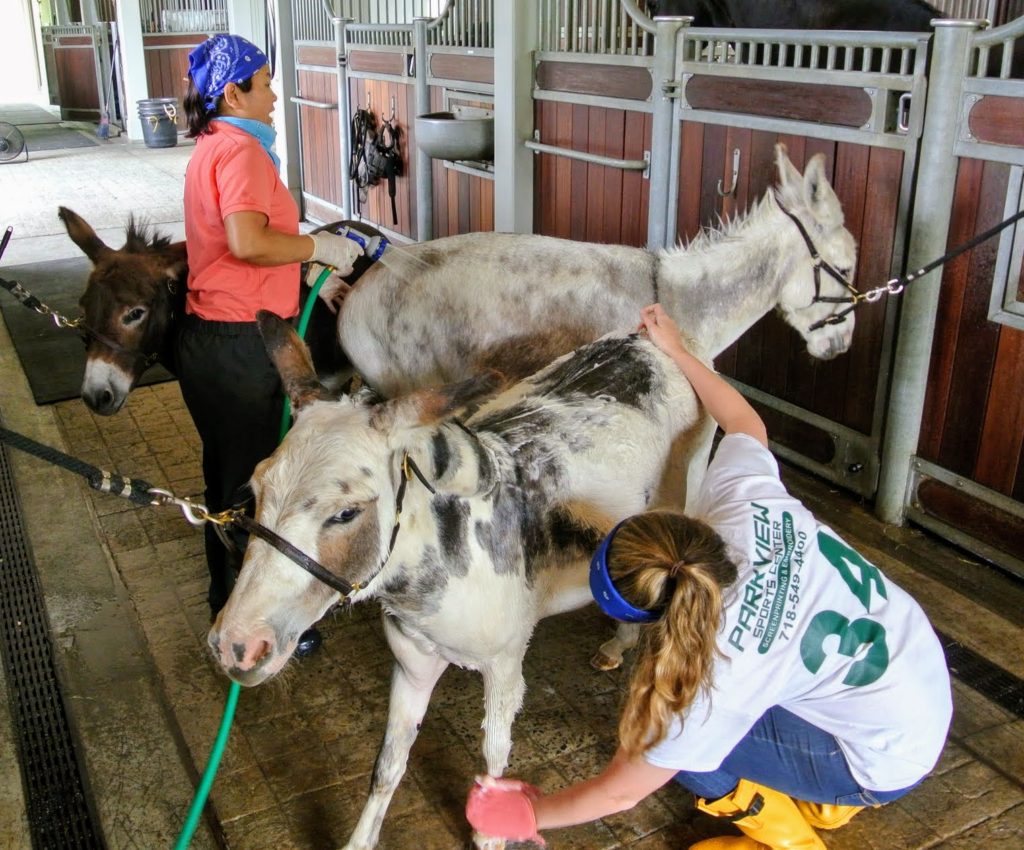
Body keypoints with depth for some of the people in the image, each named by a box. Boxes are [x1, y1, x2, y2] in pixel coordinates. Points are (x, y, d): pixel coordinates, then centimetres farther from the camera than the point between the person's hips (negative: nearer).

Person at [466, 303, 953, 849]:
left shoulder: (720, 673, -33)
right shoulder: (744, 498, -22)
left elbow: (621, 793, -17)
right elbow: (746, 423, 4)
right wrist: (677, 352, 16)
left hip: (889, 759, -7)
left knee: (669, 736, -10)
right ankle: (824, 790, 27)